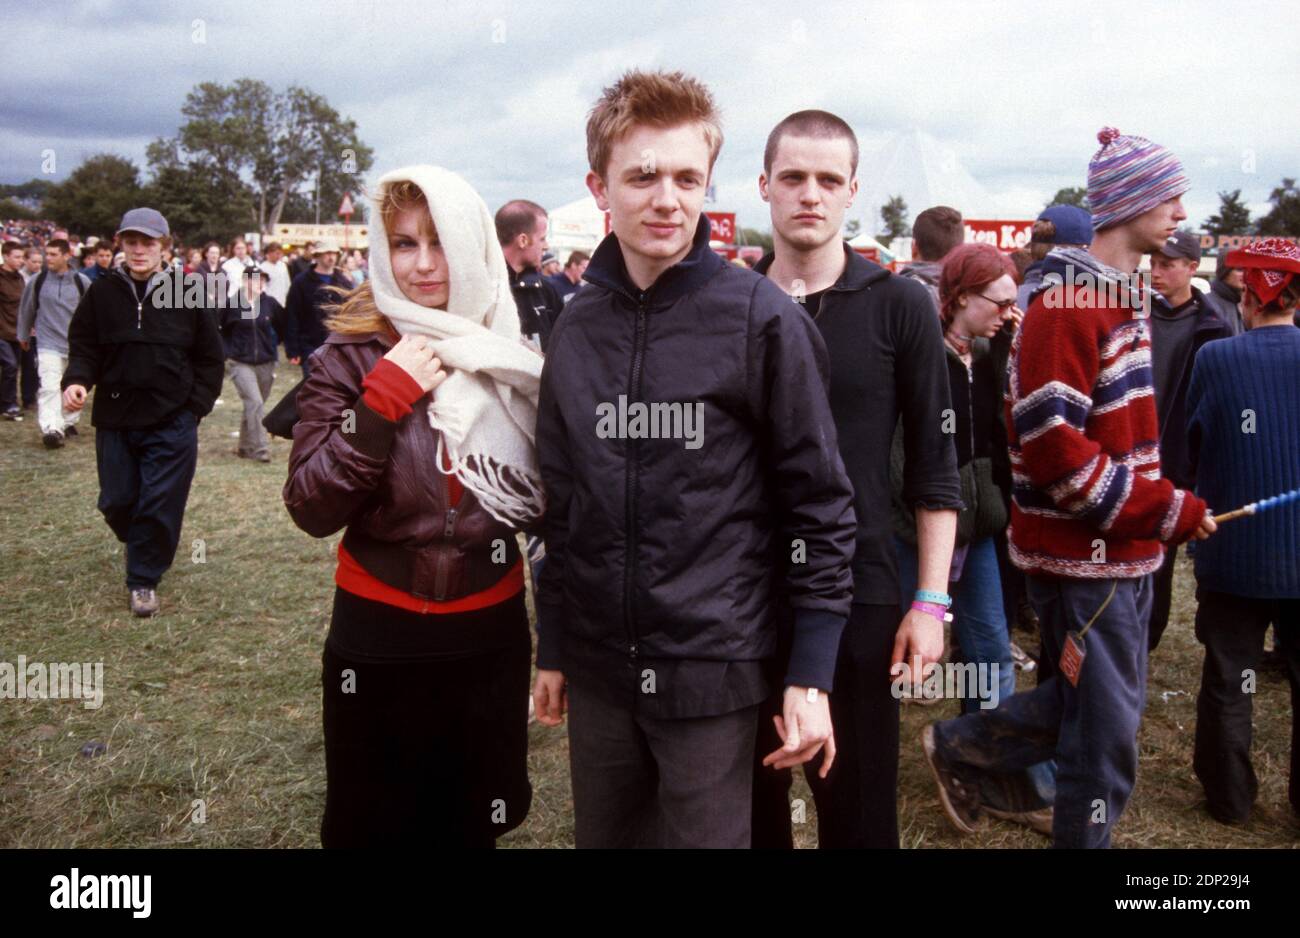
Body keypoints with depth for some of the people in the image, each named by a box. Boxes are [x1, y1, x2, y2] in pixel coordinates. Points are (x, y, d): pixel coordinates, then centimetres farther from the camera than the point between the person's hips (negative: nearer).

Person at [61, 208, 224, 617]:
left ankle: (144, 578, 16)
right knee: (117, 502, 9)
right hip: (115, 419, 2)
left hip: (172, 422, -2)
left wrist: (195, 407, -3)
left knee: (160, 504, -1)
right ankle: (143, 546, 41)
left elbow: (210, 359, 4)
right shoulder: (102, 293, 1)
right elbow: (83, 346, 6)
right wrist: (76, 380, -14)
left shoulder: (186, 295, -2)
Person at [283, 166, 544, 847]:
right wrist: (384, 398, -22)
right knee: (376, 825, 14)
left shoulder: (513, 359, 0)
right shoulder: (351, 358, -7)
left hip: (491, 635, 2)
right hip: (379, 641, -2)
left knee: (473, 822, 17)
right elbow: (310, 508, -16)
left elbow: (543, 498, 11)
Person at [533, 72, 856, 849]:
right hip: (597, 670, 4)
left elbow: (819, 501, -8)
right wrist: (553, 648, 12)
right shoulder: (577, 326, 3)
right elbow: (561, 500, 10)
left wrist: (812, 674, -10)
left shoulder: (763, 319, -10)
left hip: (715, 672, -4)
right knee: (603, 836, 18)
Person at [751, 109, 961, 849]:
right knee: (748, 796, 15)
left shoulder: (899, 305, -3)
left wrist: (931, 602, -6)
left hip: (858, 593, -2)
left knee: (859, 806, 10)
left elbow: (935, 467, -2)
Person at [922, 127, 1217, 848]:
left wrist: (1161, 504, 9)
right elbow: (1054, 451, -24)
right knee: (1107, 730, 2)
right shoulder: (1066, 304, -18)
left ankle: (959, 748, 35)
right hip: (1084, 552, -10)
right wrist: (1167, 512, -20)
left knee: (1098, 701, 20)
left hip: (1125, 546, 10)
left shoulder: (1122, 296, 13)